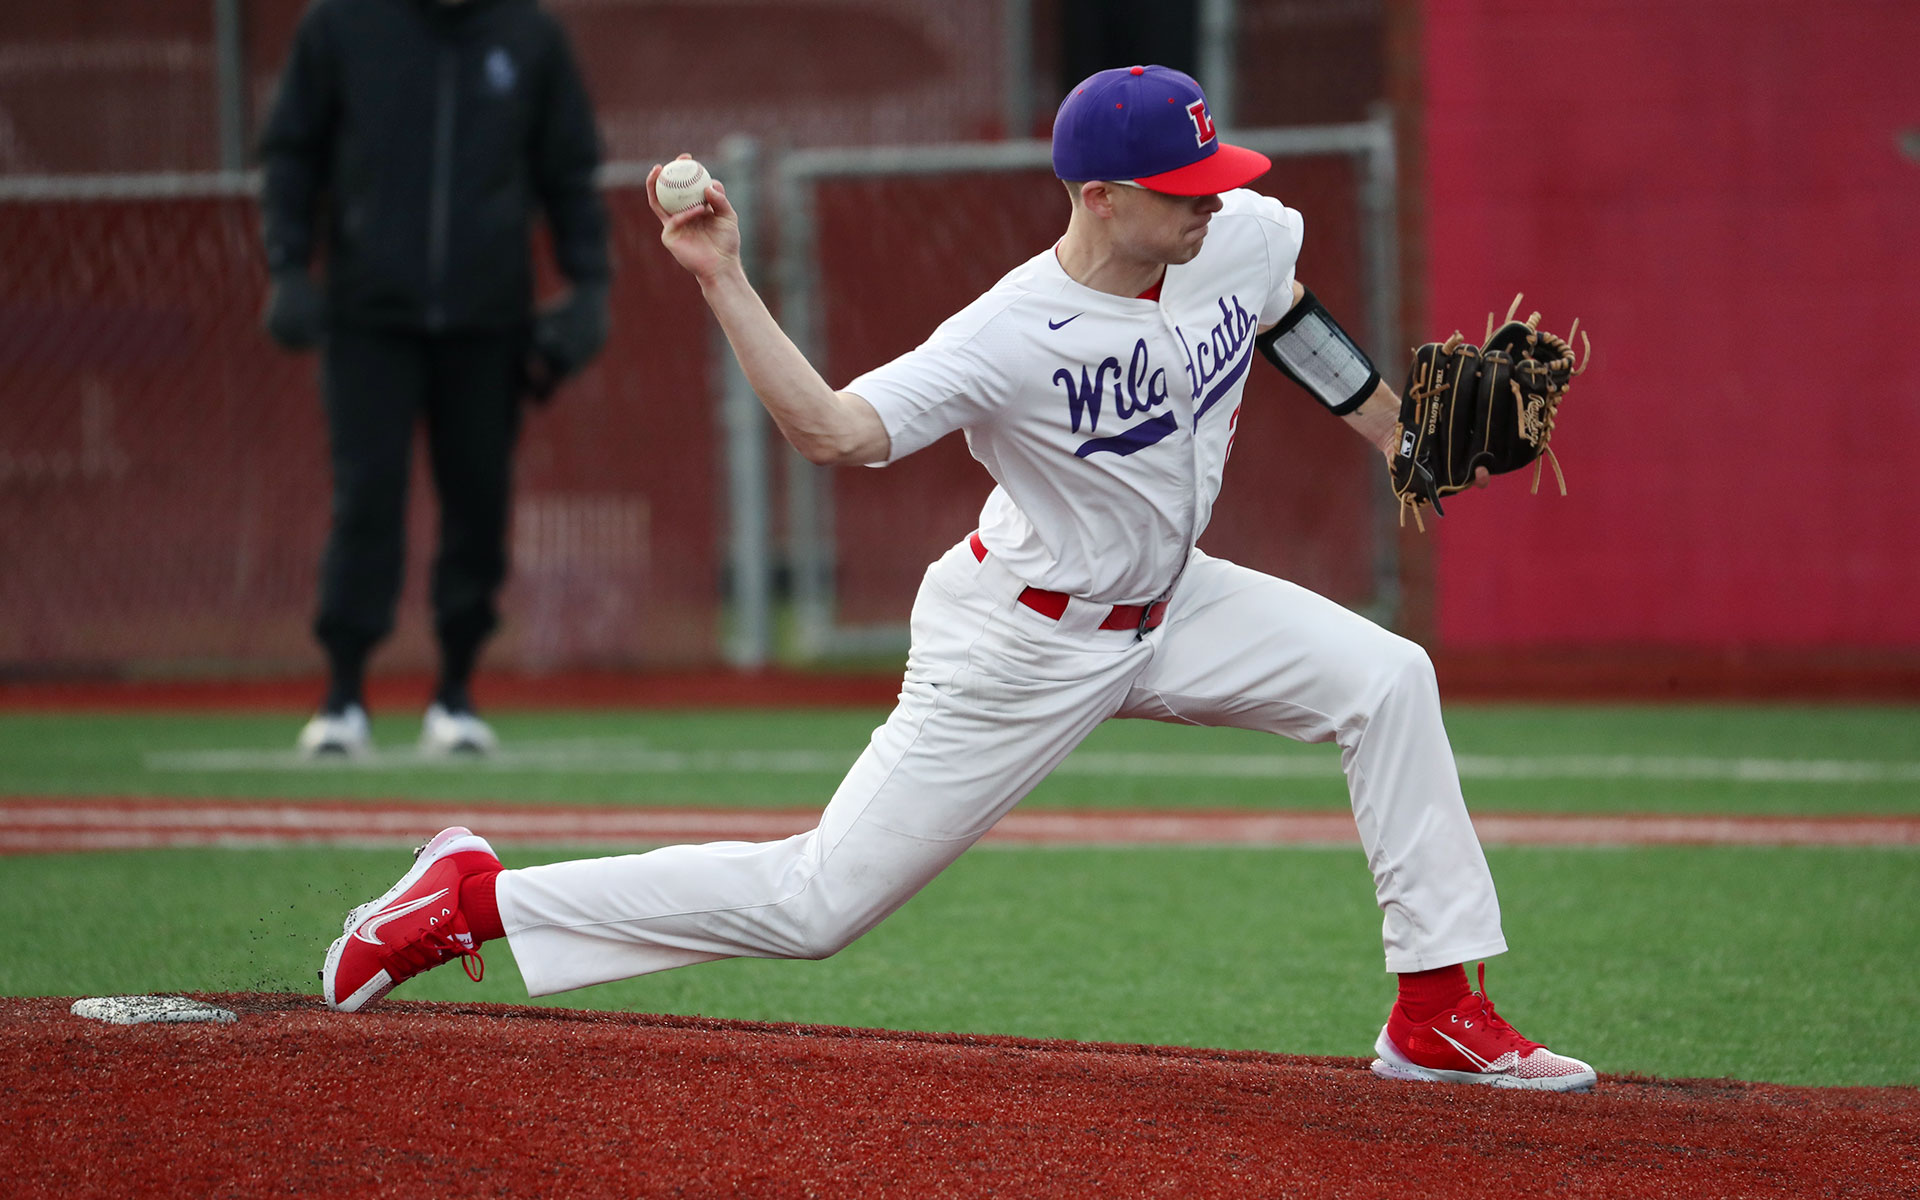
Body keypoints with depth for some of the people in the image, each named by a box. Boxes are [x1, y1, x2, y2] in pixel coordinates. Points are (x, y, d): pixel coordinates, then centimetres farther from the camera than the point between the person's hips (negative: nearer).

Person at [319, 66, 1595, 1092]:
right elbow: (831, 428, -35)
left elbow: (1291, 323, 16)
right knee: (818, 901, -6)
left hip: (1168, 607, 7)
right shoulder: (1014, 337, -29)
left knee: (1386, 679, -8)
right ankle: (475, 897, 4)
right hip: (1024, 648, -7)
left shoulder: (1243, 242, -9)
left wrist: (1403, 444, 20)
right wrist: (724, 283, -42)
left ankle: (1437, 1013, 0)